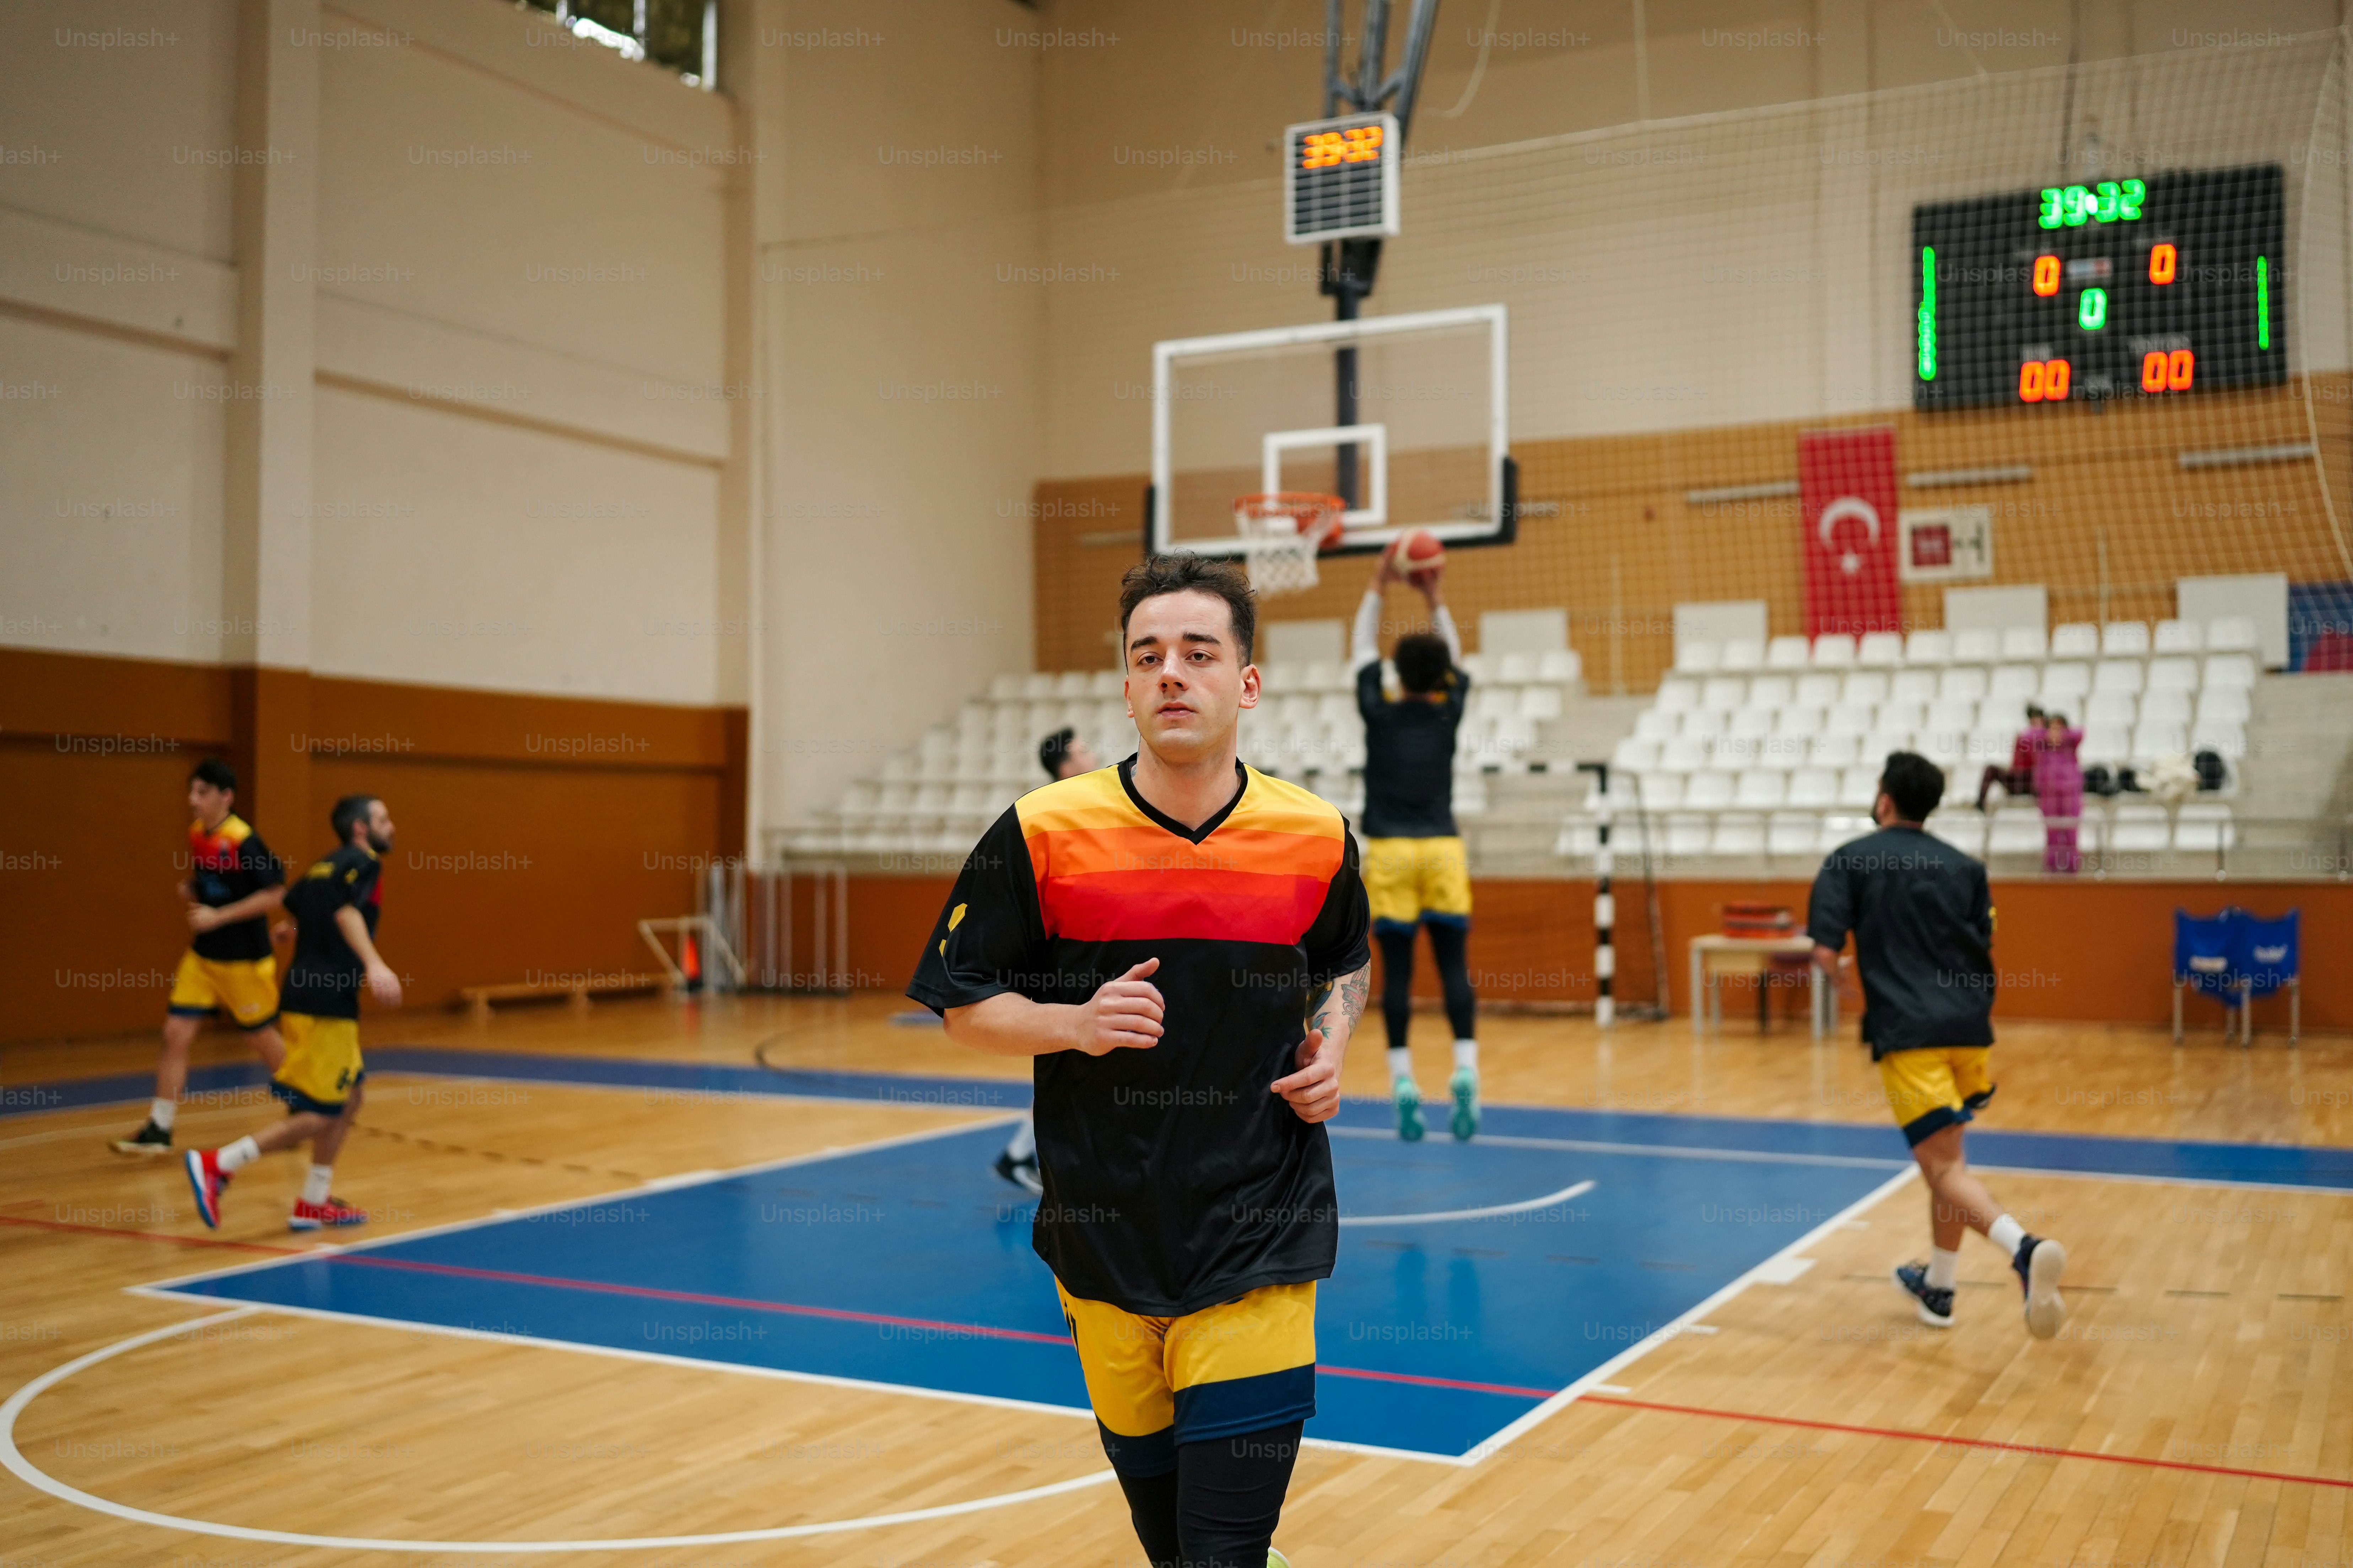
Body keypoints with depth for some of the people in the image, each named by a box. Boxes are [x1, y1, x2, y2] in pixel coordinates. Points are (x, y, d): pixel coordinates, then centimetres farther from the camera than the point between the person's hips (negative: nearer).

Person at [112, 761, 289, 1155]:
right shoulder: (197, 834, 4)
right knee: (176, 1033, -1)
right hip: (202, 955, 7)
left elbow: (275, 895, -21)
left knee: (262, 1037, 7)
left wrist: (218, 917, -22)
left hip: (244, 959, -6)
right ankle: (159, 1130, 5)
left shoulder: (243, 840, -19)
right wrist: (190, 890, 0)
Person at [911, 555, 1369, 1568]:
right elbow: (965, 1007, -2)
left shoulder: (1317, 837, -4)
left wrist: (1331, 1045, -3)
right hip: (1104, 1237, 1)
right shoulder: (1043, 833, -9)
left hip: (1258, 1243, -1)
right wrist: (1076, 1024, -19)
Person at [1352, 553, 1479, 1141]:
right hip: (1442, 849, 1)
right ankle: (1466, 1068, -14)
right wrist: (1434, 597, 27)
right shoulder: (1449, 711, 5)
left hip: (1390, 852, -1)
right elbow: (1456, 659, 24)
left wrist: (1378, 586, 24)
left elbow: (1362, 648, 17)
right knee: (1454, 966, 0)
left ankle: (1403, 1082, -4)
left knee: (1396, 971, -1)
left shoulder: (1379, 711, 2)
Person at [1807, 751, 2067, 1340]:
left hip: (1906, 1032, -5)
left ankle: (2024, 1248, -33)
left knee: (1944, 1168, -6)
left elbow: (1825, 950, -6)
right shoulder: (1964, 866, 14)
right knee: (1946, 1155, 21)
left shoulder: (1850, 860, 2)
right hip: (1969, 1027, 5)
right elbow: (1985, 955, 13)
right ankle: (1938, 1287, 30)